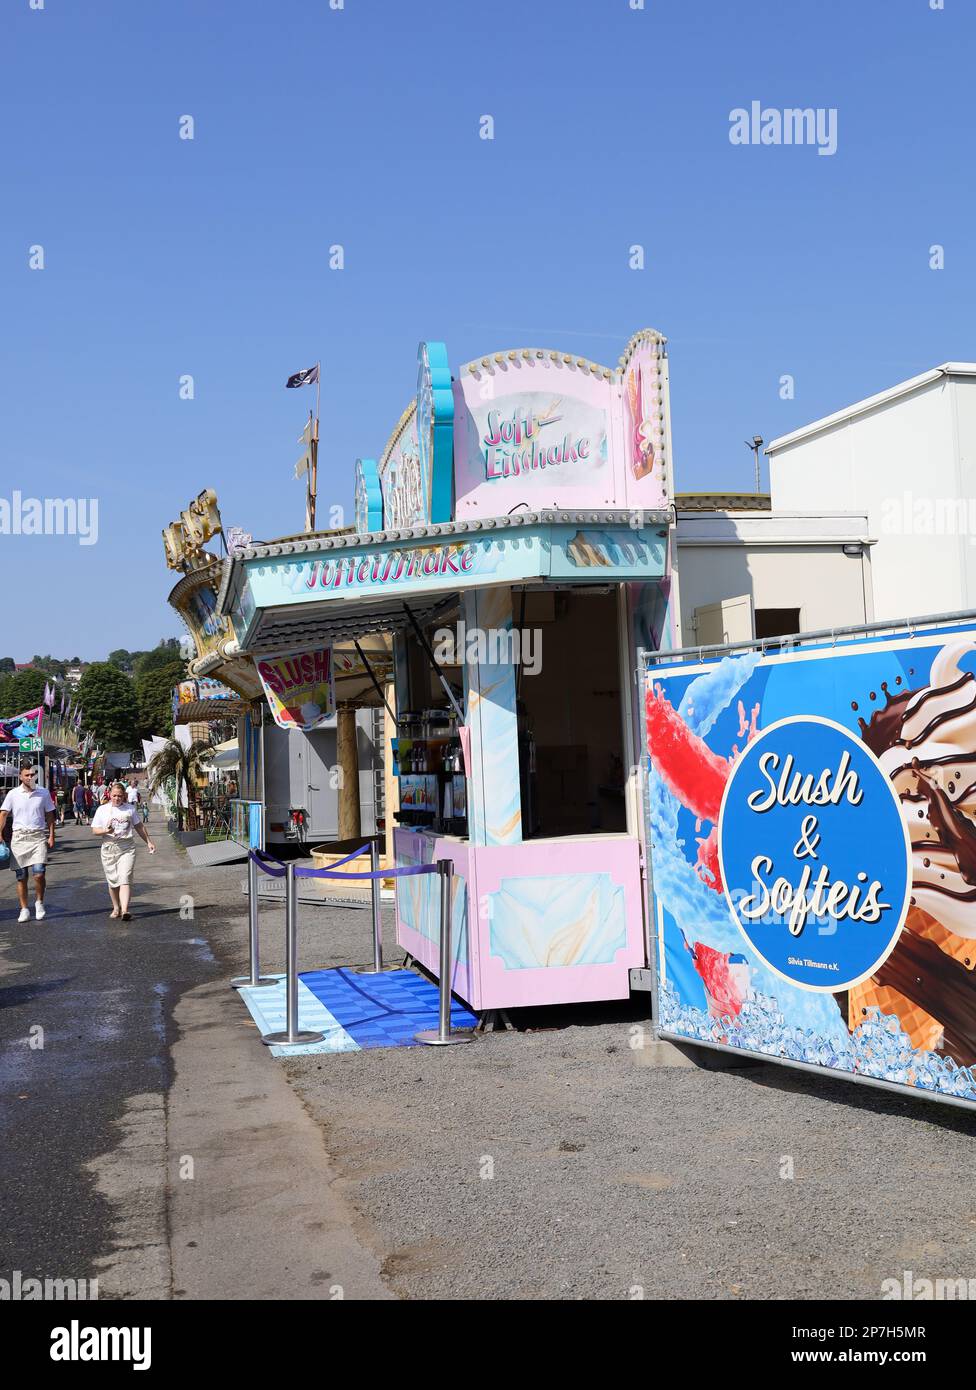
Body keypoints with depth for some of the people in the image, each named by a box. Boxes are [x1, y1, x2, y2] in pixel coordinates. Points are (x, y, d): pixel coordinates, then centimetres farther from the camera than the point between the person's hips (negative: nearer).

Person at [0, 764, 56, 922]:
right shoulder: (13, 794, 3)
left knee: (39, 873, -12)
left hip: (39, 837, -1)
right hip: (19, 837, 1)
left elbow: (49, 815, 10)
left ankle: (39, 902, 11)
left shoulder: (44, 793, 5)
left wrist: (51, 836, 3)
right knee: (21, 876, 5)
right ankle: (24, 909, 15)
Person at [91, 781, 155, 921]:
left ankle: (125, 910, -25)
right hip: (109, 848, 1)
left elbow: (139, 827, 18)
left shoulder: (130, 809, 8)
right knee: (112, 880, 8)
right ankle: (116, 908, 25)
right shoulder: (102, 809, 5)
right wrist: (105, 831, -18)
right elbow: (94, 830, 2)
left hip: (127, 848, -1)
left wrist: (149, 842, 17)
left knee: (125, 879, -14)